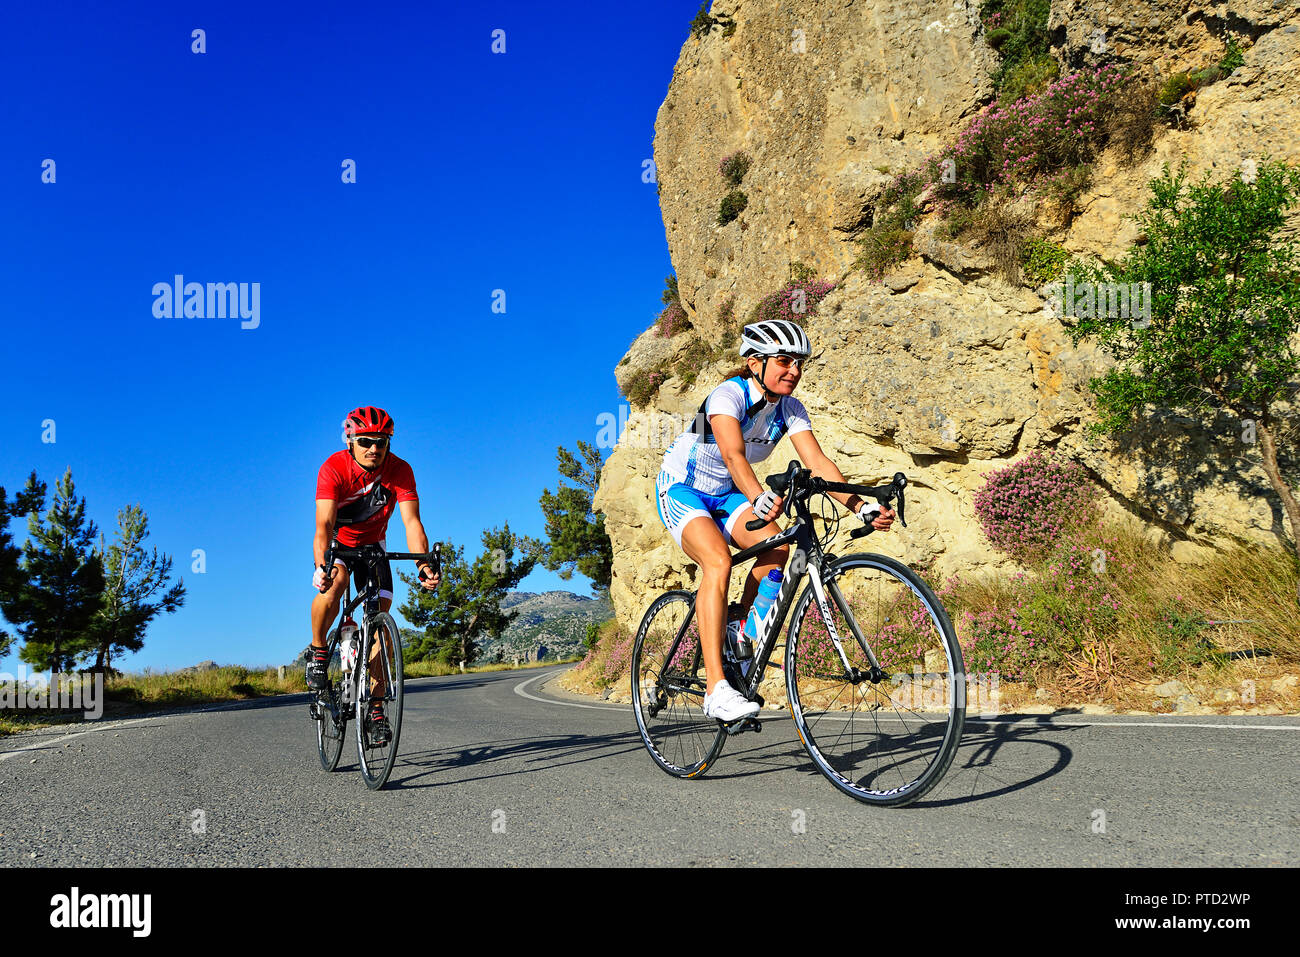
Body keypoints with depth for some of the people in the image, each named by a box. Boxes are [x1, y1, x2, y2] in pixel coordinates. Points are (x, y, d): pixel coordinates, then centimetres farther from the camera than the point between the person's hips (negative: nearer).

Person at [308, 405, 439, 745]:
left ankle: (376, 707, -4)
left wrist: (424, 566, -48)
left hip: (372, 545, 2)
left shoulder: (400, 471, -23)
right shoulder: (334, 469, -28)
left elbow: (411, 522, -32)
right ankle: (318, 651, -9)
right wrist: (321, 567, -56)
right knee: (333, 583, -35)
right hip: (337, 543, -2)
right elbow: (324, 524, -38)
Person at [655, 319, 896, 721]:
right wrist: (758, 498, -62)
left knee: (778, 547, -21)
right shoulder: (727, 396, -27)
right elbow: (733, 454, -43)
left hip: (725, 494, 6)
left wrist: (860, 507, -34)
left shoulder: (790, 409, -9)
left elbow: (817, 461, -19)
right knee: (719, 563, -30)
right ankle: (716, 689, -32)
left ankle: (739, 621, 5)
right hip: (682, 489, -6)